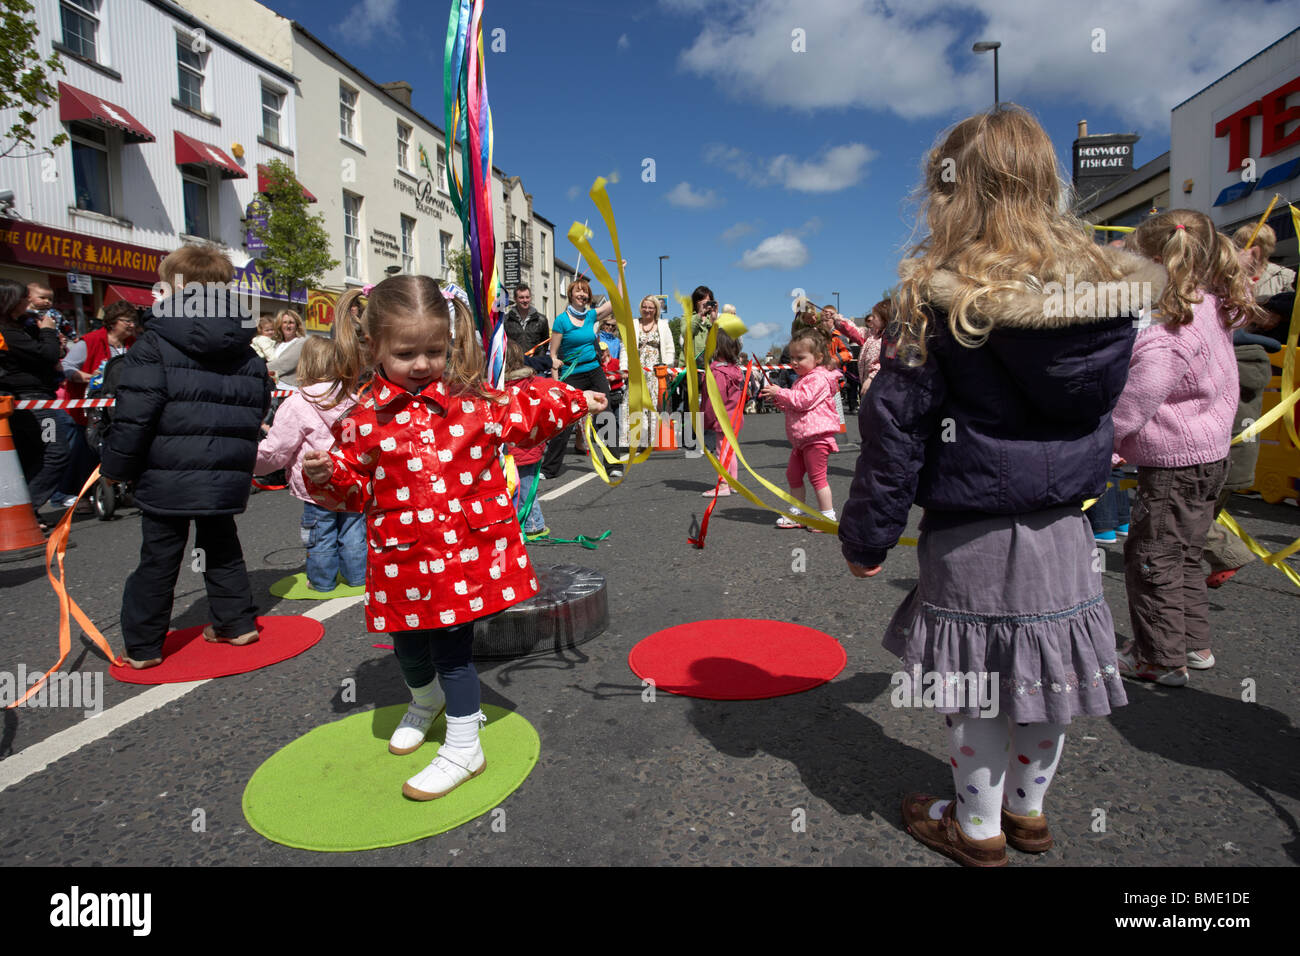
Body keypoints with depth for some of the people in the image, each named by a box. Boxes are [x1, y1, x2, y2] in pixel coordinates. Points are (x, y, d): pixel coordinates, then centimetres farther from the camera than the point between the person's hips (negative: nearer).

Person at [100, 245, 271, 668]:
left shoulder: (154, 346, -10)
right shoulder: (248, 355, 6)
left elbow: (134, 415, -13)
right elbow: (257, 413, 12)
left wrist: (117, 466, 0)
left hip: (168, 478, -4)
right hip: (227, 478, 4)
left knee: (158, 560, 7)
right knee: (222, 550, 20)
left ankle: (143, 645, 17)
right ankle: (237, 621, 25)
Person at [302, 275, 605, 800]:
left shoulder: (471, 398, -2)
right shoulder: (366, 417, -2)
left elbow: (524, 410, 16)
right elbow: (357, 487, 5)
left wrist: (573, 401, 16)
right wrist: (327, 475, -13)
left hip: (466, 549, -2)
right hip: (403, 557, 2)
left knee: (451, 647, 2)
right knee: (409, 644, 18)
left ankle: (464, 747, 21)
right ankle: (425, 701, 54)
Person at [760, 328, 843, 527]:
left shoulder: (818, 378, -12)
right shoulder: (802, 379, 20)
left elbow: (803, 400, -24)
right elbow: (792, 406, 26)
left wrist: (780, 393, -17)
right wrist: (778, 400, 10)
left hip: (816, 437, -11)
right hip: (801, 438, 11)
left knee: (817, 476, -6)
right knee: (793, 474, 13)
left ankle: (828, 515, 3)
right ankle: (797, 513, 24)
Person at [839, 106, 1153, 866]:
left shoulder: (942, 298, -16)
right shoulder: (1105, 287, 2)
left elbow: (895, 426, -14)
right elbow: (1100, 403, 15)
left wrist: (868, 535, -6)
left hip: (974, 538, -6)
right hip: (1065, 530, 6)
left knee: (978, 686, 11)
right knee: (1046, 677, 20)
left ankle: (977, 827, 31)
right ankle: (1028, 811, 40)